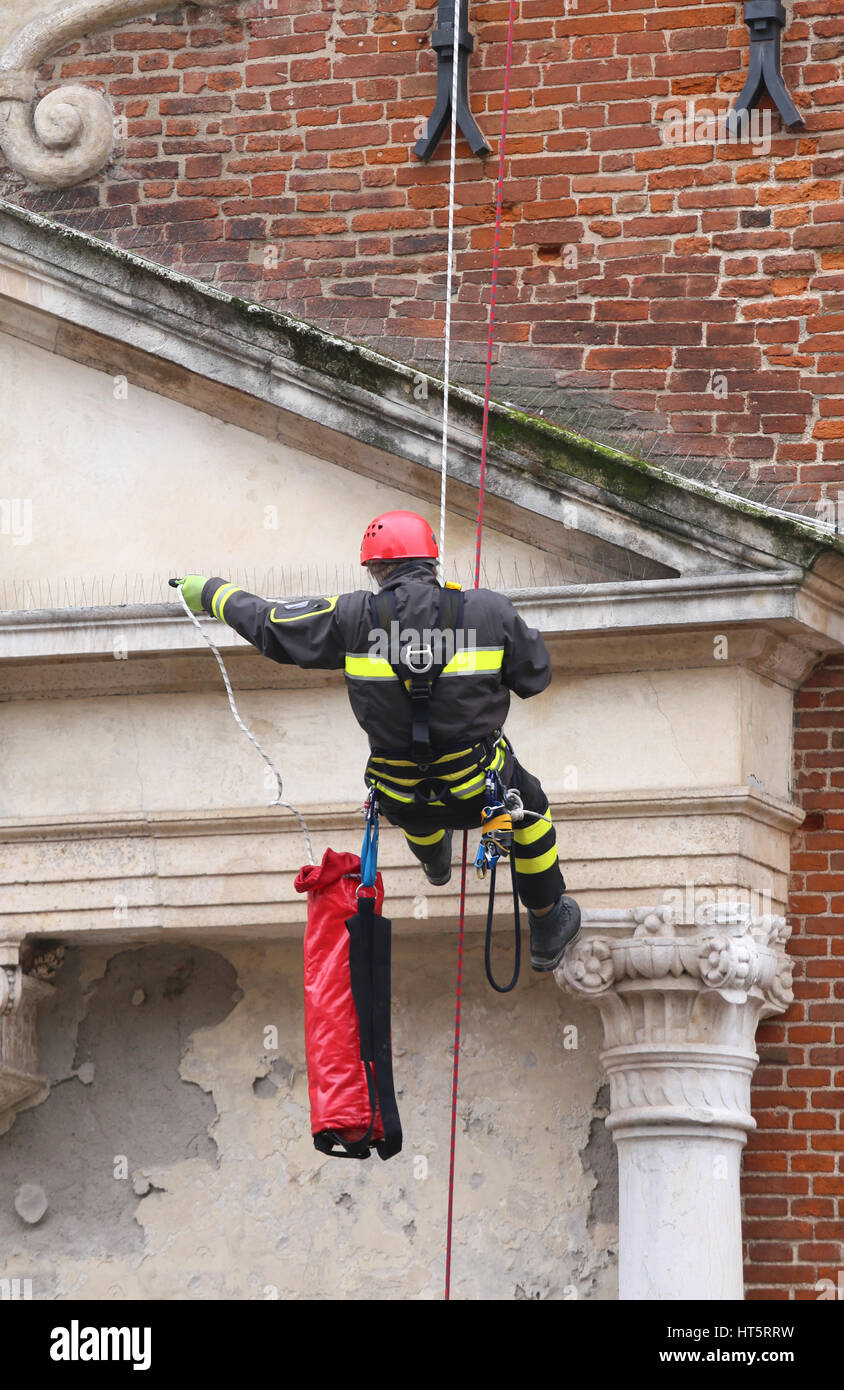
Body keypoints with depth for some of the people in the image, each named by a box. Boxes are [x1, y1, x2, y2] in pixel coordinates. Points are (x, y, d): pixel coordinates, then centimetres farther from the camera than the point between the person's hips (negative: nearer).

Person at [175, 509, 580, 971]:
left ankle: (435, 861, 73)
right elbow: (536, 676, 1)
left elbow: (268, 625, -4)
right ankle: (548, 928, 46)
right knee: (531, 809, 33)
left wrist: (212, 593, 15)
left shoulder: (353, 617, -16)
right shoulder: (489, 610, -15)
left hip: (403, 803, 2)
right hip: (479, 791, -2)